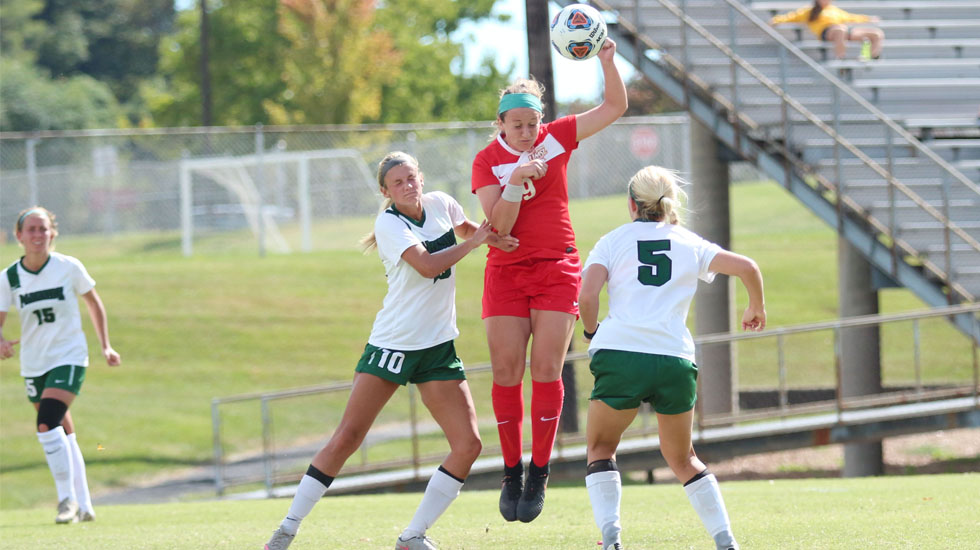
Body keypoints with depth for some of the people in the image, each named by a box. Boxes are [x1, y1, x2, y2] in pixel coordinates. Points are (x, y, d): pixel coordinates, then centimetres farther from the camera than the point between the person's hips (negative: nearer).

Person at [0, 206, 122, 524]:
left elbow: (93, 303, 6)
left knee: (47, 425, -22)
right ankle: (83, 506, 21)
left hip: (69, 357, -4)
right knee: (63, 434, 11)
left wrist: (105, 346, 8)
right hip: (33, 363, 4)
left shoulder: (69, 268, -9)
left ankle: (68, 498, -13)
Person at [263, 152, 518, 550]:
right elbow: (427, 266, -25)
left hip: (439, 345, 5)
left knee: (468, 445, -6)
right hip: (392, 343, -5)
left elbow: (468, 229, 29)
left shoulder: (441, 204, 5)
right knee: (346, 438, -10)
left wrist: (491, 237, 8)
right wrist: (473, 243, -12)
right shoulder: (389, 224, -12)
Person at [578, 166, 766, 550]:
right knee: (682, 458, 21)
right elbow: (746, 267, 8)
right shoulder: (689, 244, 15)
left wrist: (591, 333, 15)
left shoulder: (613, 241, 11)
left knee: (600, 449, 17)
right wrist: (757, 309, 26)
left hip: (620, 356, -2)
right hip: (675, 360, 2)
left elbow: (587, 296, -3)